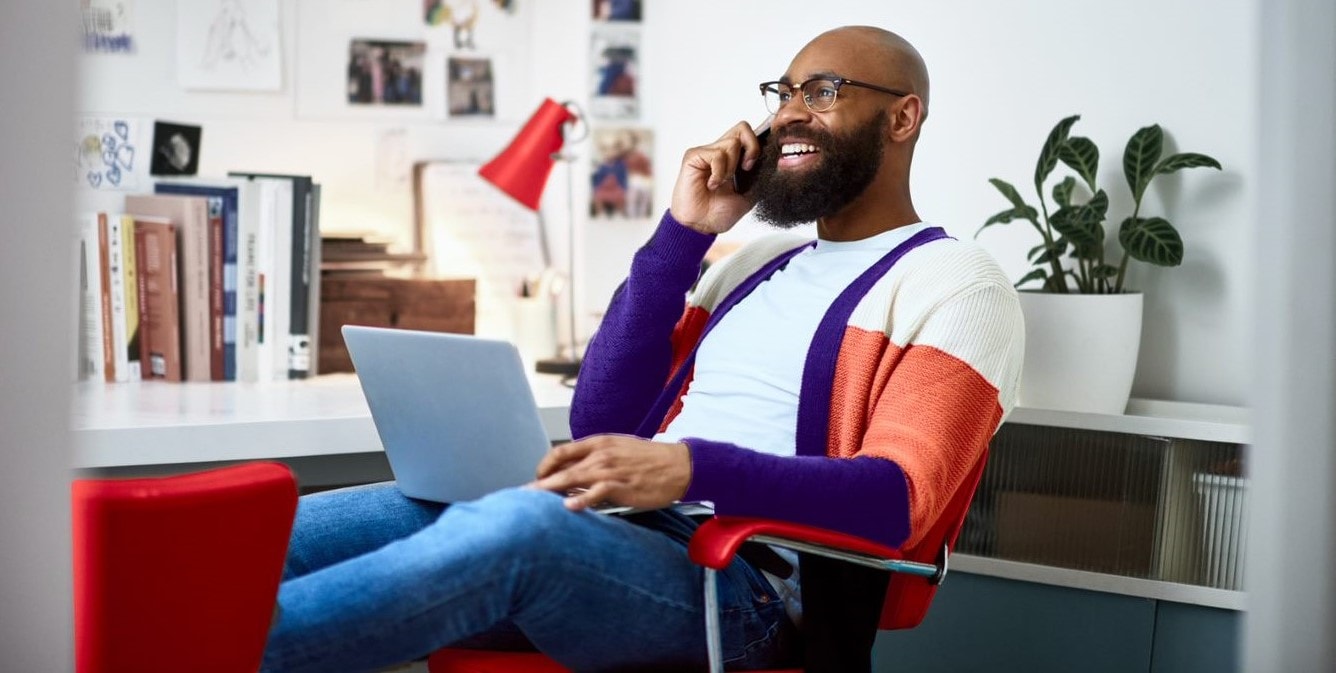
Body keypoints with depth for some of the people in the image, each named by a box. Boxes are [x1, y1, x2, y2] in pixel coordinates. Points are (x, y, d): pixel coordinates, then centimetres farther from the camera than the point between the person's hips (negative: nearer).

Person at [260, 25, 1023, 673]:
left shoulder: (955, 284, 3)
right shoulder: (760, 261, 26)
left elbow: (895, 498, -14)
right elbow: (602, 422, 16)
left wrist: (692, 469, -29)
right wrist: (682, 234, 8)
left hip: (742, 582, -7)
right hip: (608, 539, 7)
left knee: (522, 521, -38)